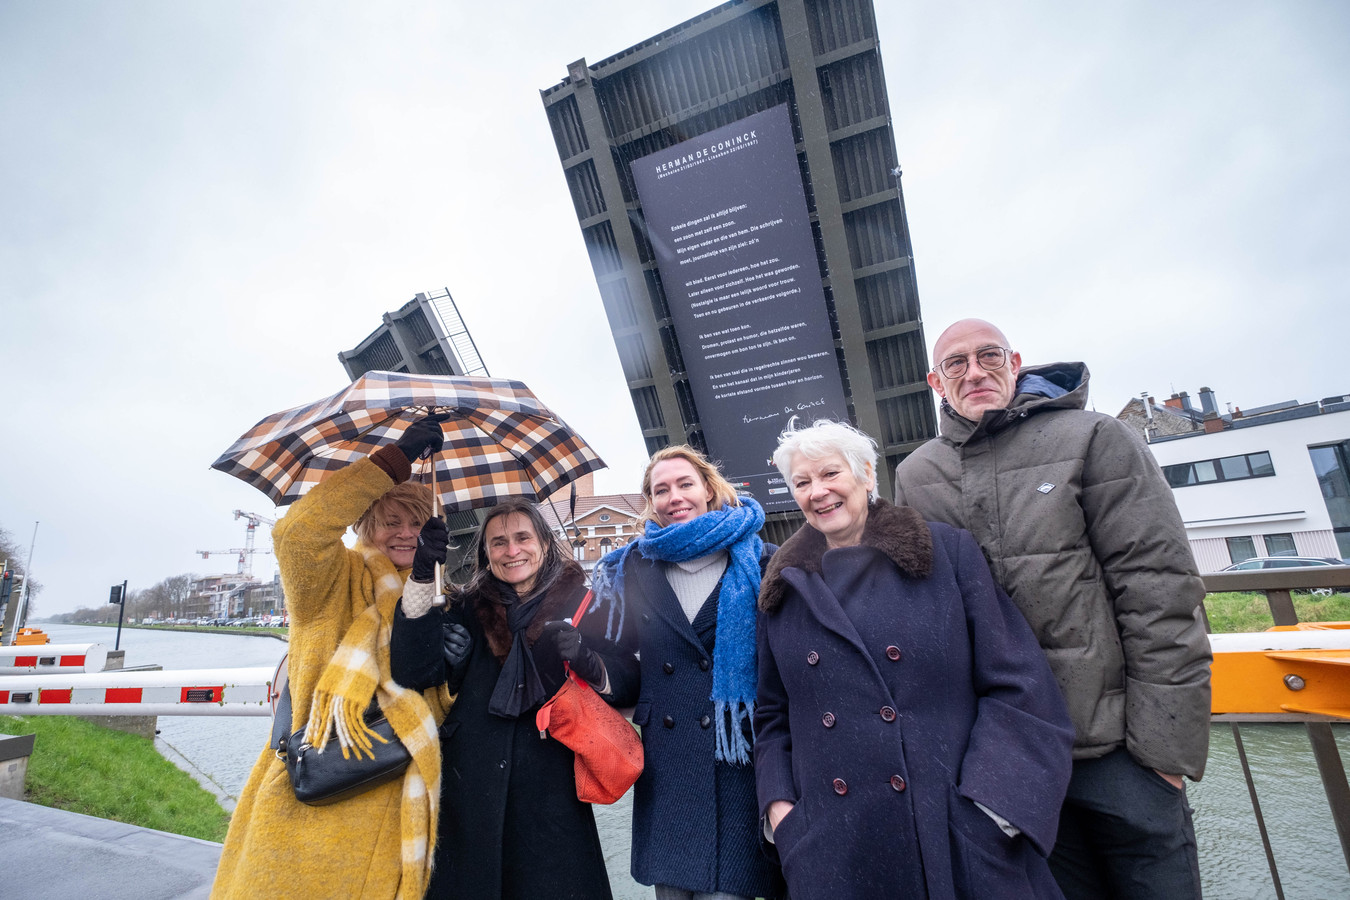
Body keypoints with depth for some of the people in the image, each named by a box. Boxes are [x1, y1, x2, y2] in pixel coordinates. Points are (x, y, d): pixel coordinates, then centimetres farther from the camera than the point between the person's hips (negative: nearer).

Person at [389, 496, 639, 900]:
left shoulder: (582, 604, 1)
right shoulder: (470, 610, 6)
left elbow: (629, 686, -4)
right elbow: (414, 672, -10)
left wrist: (587, 661, -25)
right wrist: (420, 579, -19)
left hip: (552, 791, -1)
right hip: (474, 788, 2)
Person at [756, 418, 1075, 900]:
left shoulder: (949, 551, -3)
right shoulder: (784, 590, 4)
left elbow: (1017, 686, -5)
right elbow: (773, 716, 11)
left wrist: (989, 807, -13)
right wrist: (779, 804, -1)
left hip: (963, 844, -1)